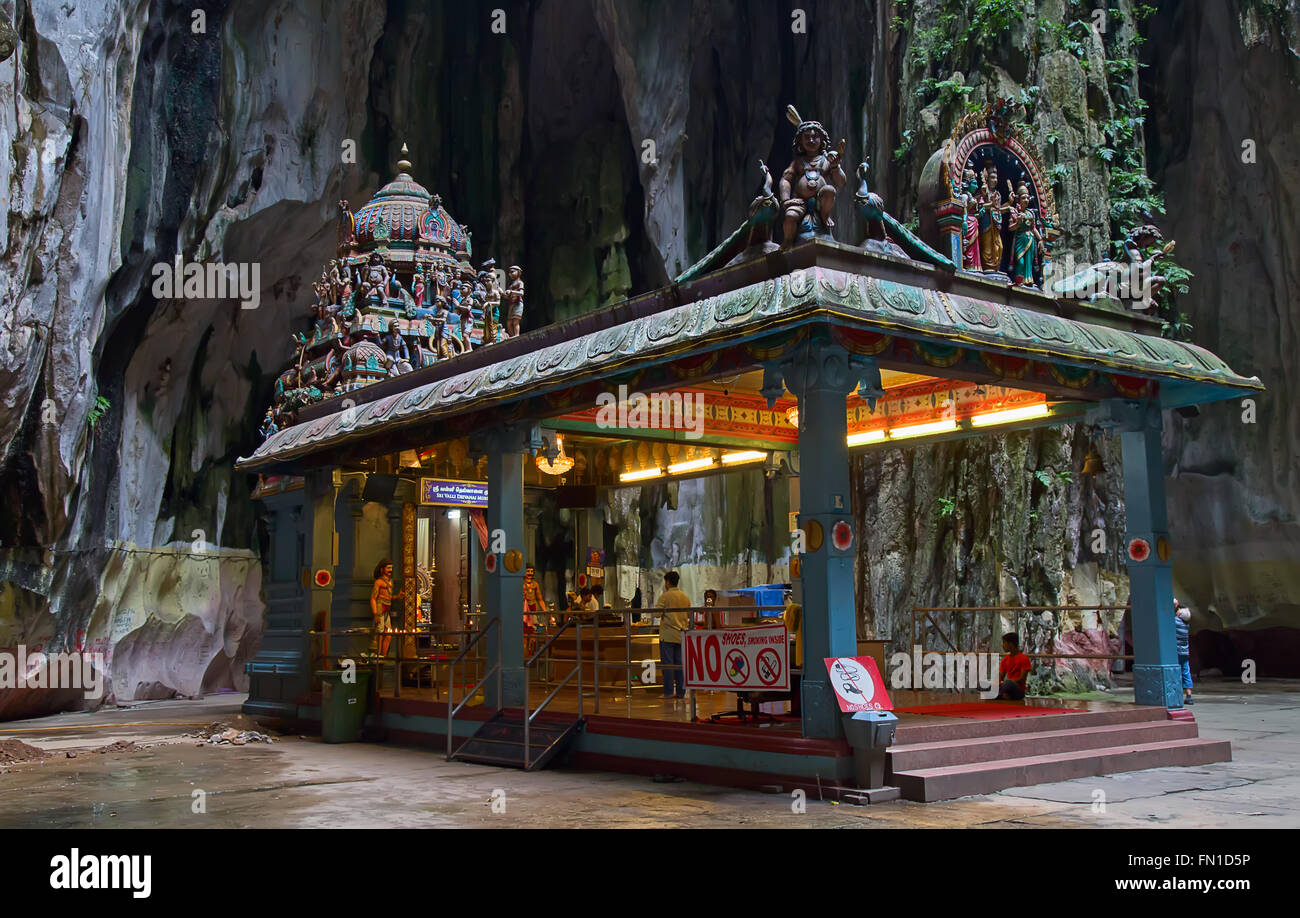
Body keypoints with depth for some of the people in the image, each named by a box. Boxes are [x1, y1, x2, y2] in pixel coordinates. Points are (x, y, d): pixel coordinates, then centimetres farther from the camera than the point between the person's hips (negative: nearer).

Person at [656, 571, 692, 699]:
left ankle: (669, 692, -5)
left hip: (667, 635, -5)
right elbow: (689, 616, 16)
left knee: (667, 664, -3)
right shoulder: (686, 597, 11)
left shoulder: (665, 596, -7)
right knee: (680, 665, 8)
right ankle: (681, 692, 8)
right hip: (681, 635, 5)